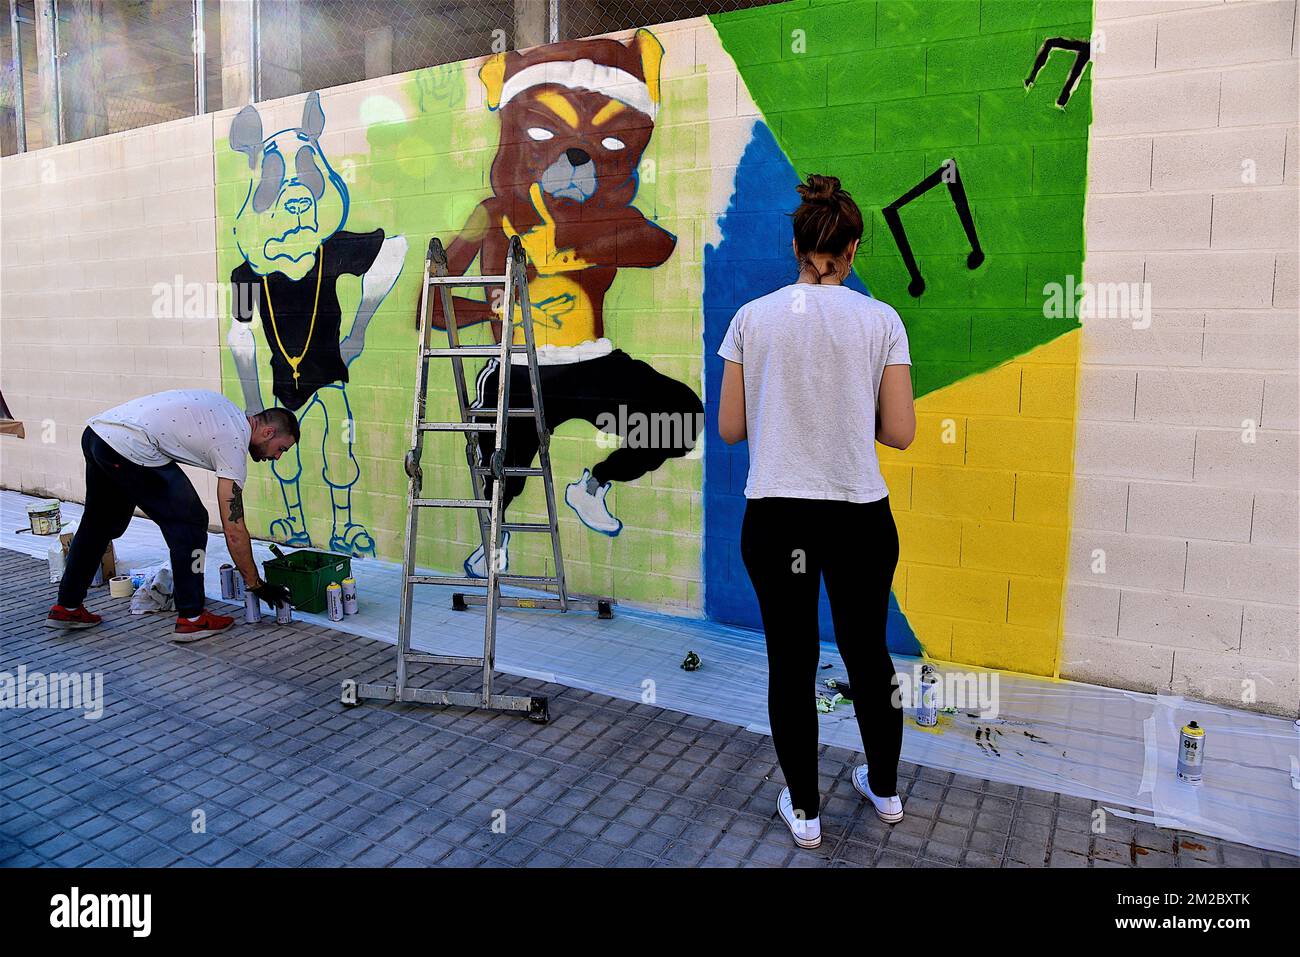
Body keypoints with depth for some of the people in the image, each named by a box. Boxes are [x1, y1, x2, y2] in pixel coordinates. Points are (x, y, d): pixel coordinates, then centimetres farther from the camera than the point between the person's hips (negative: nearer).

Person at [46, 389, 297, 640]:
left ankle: (66, 608, 35)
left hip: (95, 431, 10)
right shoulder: (233, 444, -5)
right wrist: (257, 586, 0)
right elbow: (234, 531, -6)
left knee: (99, 525, 24)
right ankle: (191, 619, 3)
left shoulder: (227, 411, 18)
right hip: (129, 449, -10)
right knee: (189, 522, -1)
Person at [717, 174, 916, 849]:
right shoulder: (880, 321, -5)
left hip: (776, 516, -1)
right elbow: (900, 432, -4)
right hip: (860, 515, 1)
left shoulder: (753, 318, -4)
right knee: (867, 652, 20)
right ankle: (884, 790, 40)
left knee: (791, 664, 12)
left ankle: (803, 811, 26)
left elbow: (730, 427, -1)